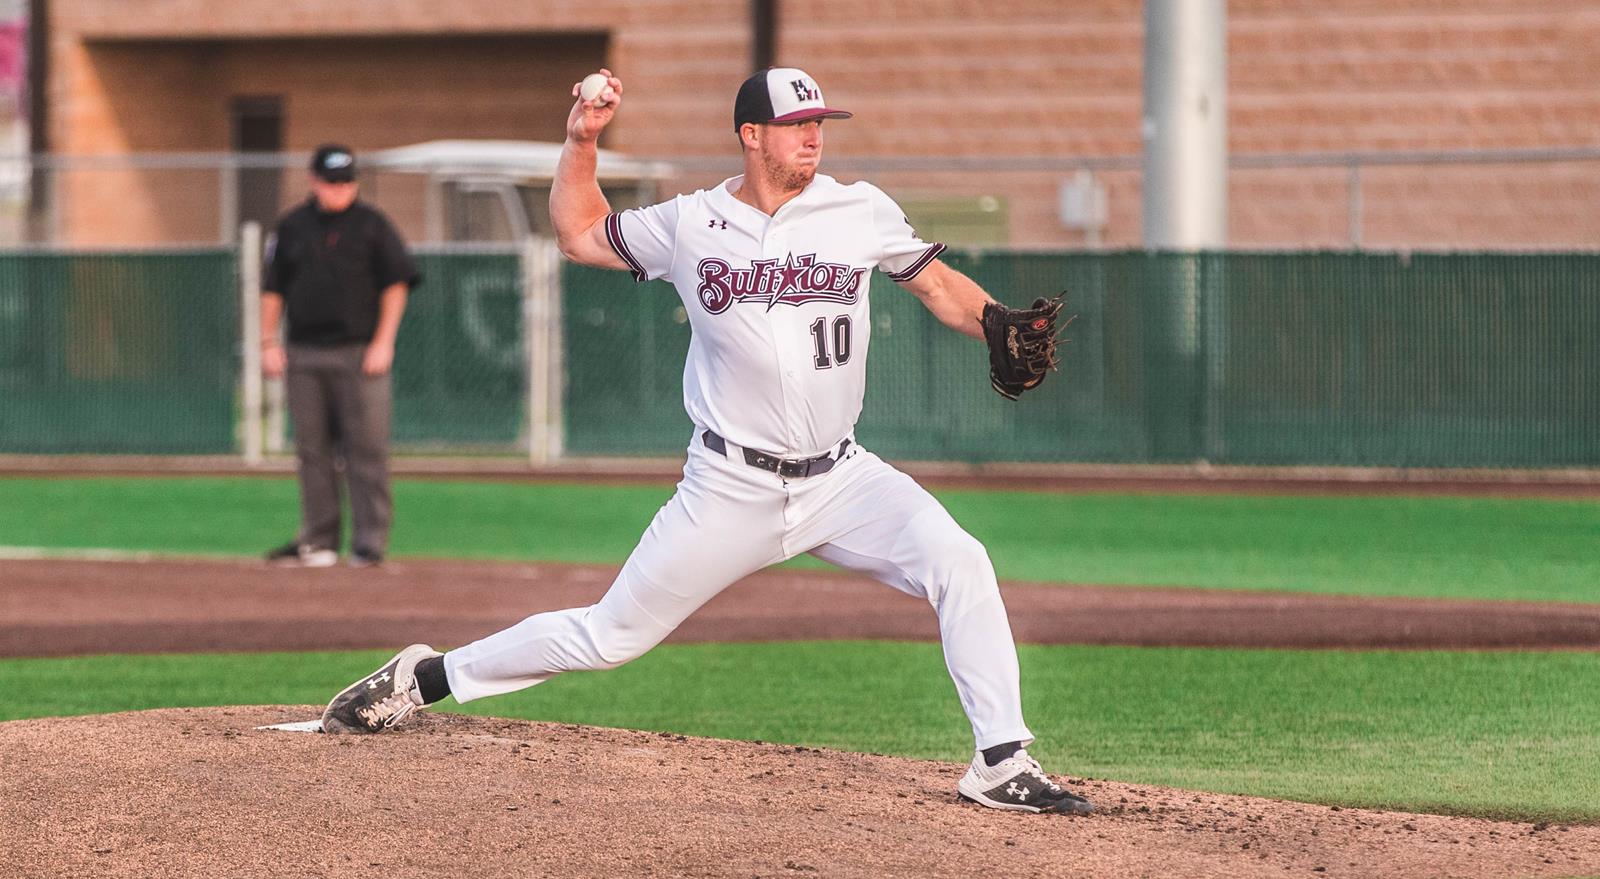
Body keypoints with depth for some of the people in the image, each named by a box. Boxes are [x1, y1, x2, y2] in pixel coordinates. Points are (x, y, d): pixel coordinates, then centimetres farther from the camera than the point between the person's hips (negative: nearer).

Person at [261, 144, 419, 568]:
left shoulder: (371, 224, 1)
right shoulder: (292, 227, 10)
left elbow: (396, 284, 0)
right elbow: (273, 289, 13)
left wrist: (383, 342, -8)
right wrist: (268, 343, 5)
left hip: (359, 354, -3)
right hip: (304, 354, 3)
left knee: (366, 449, -6)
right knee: (312, 450, 5)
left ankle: (370, 540, -3)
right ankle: (318, 539, 11)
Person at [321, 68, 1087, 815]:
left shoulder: (861, 212, 0)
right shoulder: (690, 225, 1)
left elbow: (938, 285, 8)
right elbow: (578, 235, 15)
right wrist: (582, 139, 4)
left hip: (839, 479, 1)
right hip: (730, 492, -1)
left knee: (958, 561, -22)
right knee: (612, 635, 3)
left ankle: (1002, 764, -17)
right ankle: (424, 678, 21)